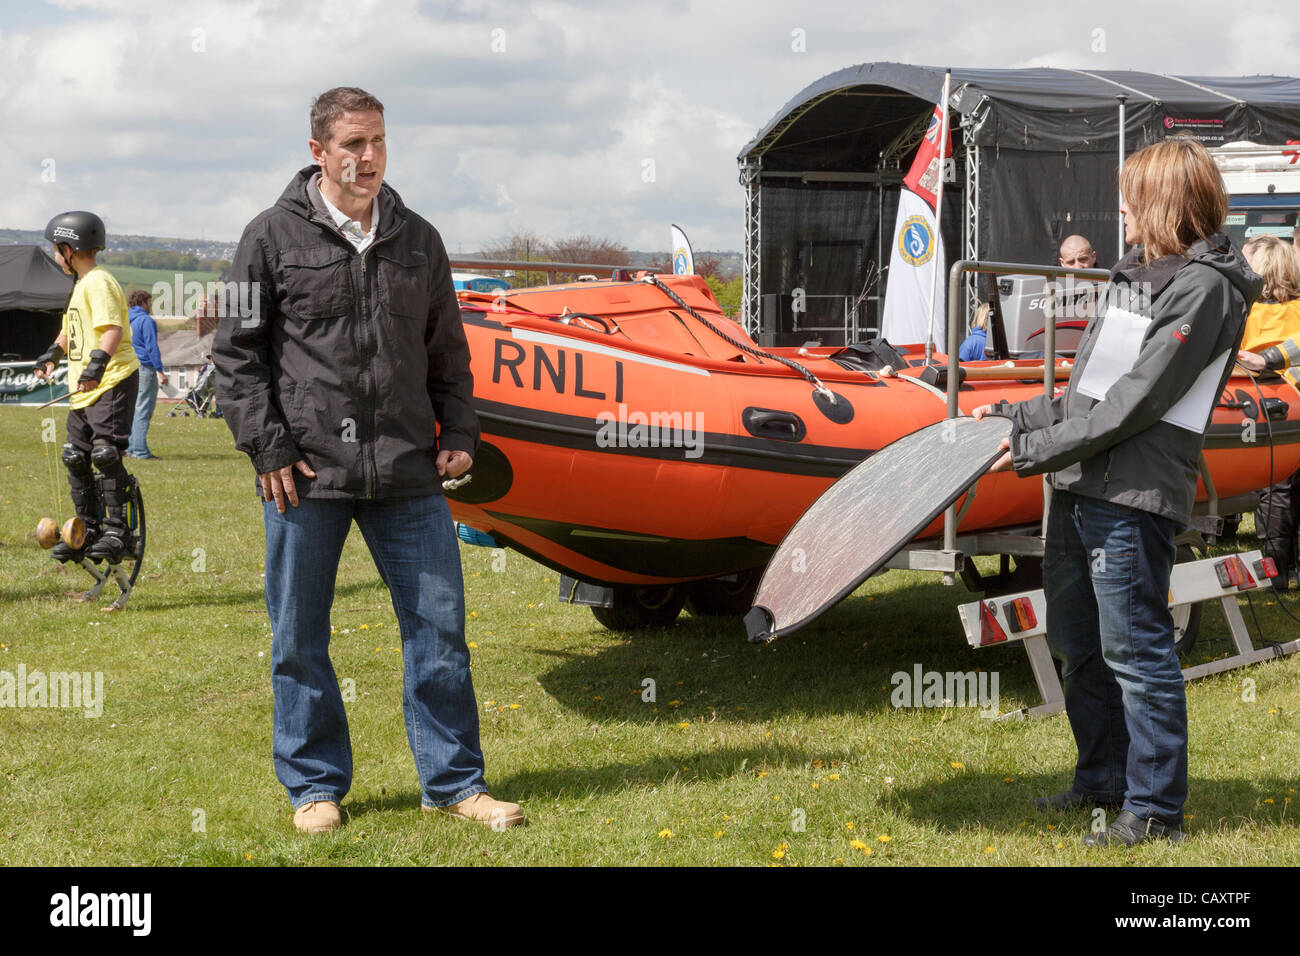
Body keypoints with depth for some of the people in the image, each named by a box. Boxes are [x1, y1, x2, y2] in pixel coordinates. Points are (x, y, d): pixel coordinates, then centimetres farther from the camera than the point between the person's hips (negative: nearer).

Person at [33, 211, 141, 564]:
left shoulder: (99, 282, -12)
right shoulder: (82, 284, 19)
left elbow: (114, 328, -26)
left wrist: (98, 362, -37)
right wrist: (54, 353, 36)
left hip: (112, 382, -10)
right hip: (84, 389, 10)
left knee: (105, 453, -17)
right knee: (76, 459, 9)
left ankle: (116, 530, -12)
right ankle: (88, 532, 16)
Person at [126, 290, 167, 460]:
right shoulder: (146, 320, -10)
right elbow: (152, 347, -15)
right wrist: (160, 371, -15)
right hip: (145, 369, -8)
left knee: (133, 410, 13)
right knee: (143, 411, -8)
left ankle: (130, 447, 13)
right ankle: (140, 450, -10)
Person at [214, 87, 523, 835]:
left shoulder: (418, 240, 12)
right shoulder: (275, 238, 1)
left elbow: (447, 351, 19)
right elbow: (237, 351, 2)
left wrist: (460, 433, 8)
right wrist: (265, 446, -6)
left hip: (407, 473, 3)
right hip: (305, 474, -2)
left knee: (440, 624, 2)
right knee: (301, 639, 6)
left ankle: (454, 780, 13)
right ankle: (315, 785, 20)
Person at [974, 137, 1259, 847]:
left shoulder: (1205, 288, -12)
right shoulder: (1138, 275, 17)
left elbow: (1137, 401, -18)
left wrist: (1037, 449, -16)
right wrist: (1017, 417, 19)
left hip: (1133, 496, -9)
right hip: (1079, 489, 9)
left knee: (1134, 651, -4)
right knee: (1076, 646, 16)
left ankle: (1154, 809, 5)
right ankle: (1104, 781, 30)